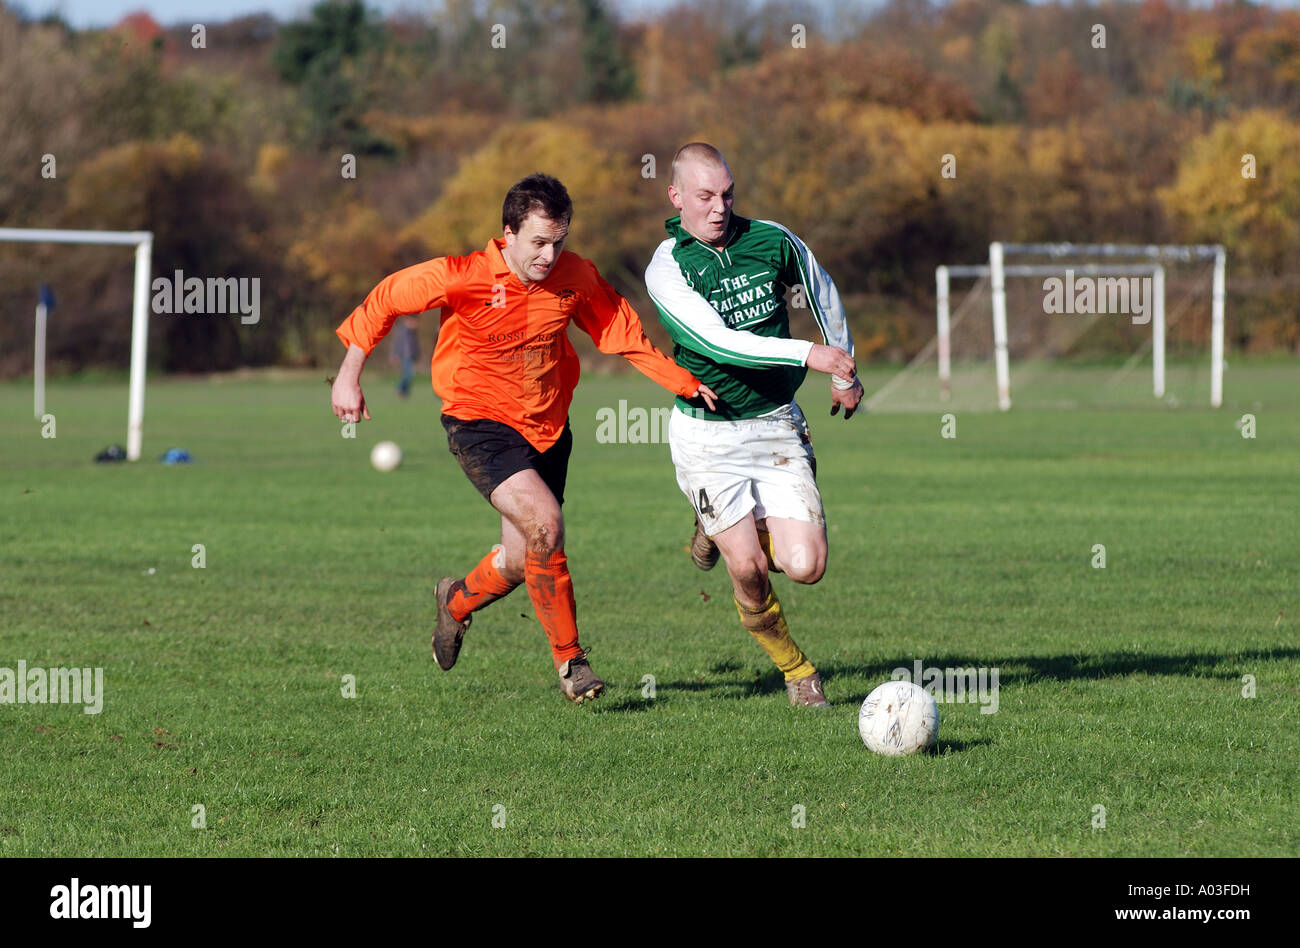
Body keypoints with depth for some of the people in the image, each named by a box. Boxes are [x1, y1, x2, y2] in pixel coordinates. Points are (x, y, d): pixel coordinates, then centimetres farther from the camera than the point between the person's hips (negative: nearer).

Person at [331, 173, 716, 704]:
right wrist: (349, 377, -3)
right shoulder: (462, 277, -19)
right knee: (544, 523, -26)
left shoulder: (575, 277, -8)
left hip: (547, 429, 5)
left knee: (522, 561, 9)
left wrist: (684, 383, -4)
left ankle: (457, 601, 44)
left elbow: (622, 333, 5)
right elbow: (385, 301, -5)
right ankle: (568, 659, -11)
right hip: (480, 424, -5)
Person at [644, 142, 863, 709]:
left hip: (777, 425, 3)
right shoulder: (666, 269, -13)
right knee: (749, 569, -10)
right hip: (707, 435, -3)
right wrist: (809, 354, -31)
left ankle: (726, 528, 24)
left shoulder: (771, 241, 0)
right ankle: (794, 668, 17)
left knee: (805, 566, -9)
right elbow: (716, 341, -25)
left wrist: (846, 371, 23)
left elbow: (821, 292, 20)